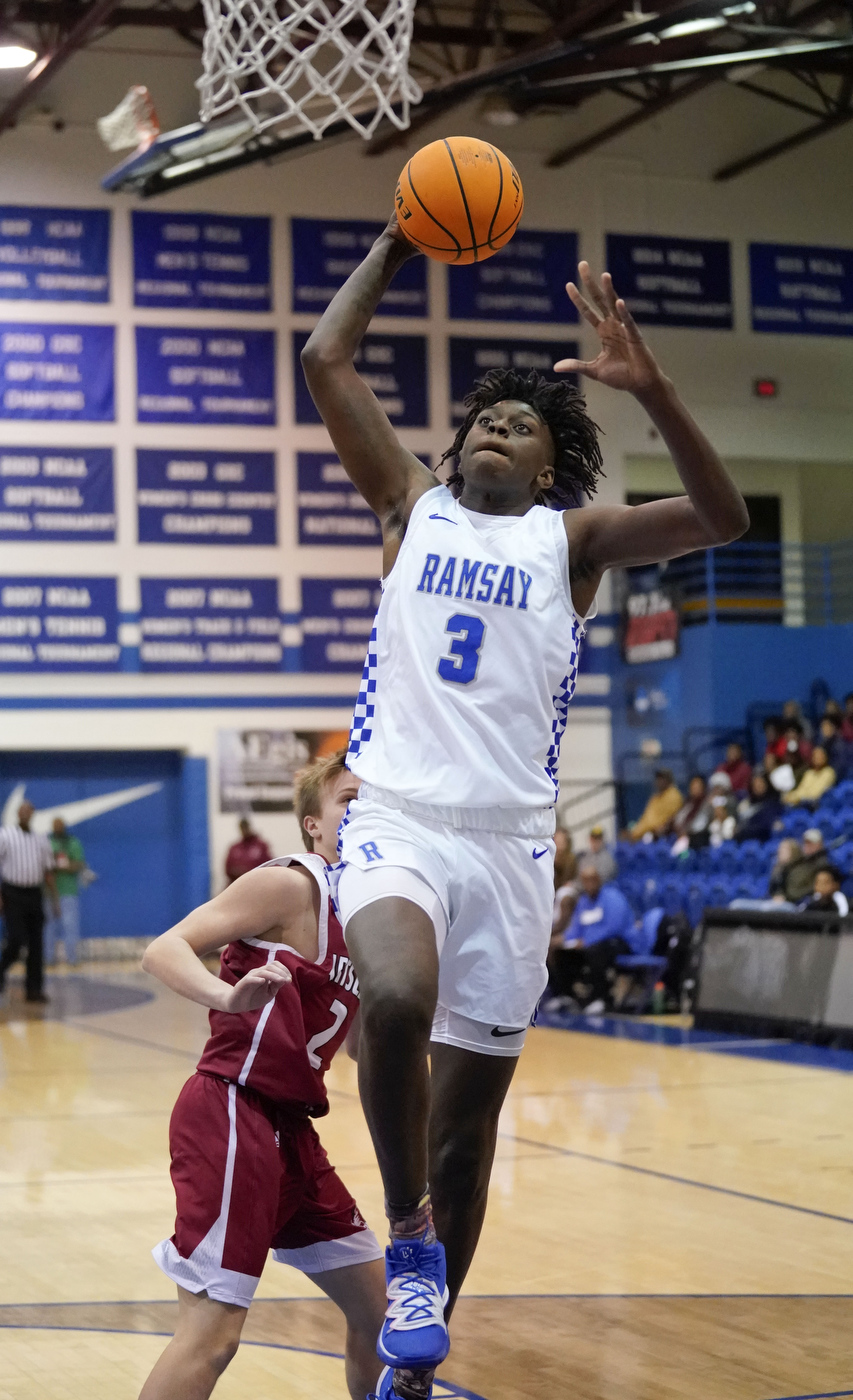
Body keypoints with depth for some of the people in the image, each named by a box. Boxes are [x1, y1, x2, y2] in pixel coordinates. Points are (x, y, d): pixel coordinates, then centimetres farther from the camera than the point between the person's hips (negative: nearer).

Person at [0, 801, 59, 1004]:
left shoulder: (41, 840, 12)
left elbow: (48, 871, 16)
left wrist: (54, 899, 11)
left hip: (34, 895, 4)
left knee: (36, 944, 1)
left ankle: (34, 989, 7)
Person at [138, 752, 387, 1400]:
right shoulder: (290, 884, -8)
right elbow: (164, 949, -17)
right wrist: (229, 996, -34)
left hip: (286, 1126, 9)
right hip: (230, 1112, -9)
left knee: (379, 1304, 15)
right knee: (212, 1333, -16)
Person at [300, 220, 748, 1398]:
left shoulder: (572, 540, 10)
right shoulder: (414, 506, 13)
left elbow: (723, 519, -5)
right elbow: (324, 360, 7)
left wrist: (649, 386, -16)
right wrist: (393, 248, 11)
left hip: (511, 842, 1)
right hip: (399, 821, -1)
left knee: (467, 1132, 5)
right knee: (395, 1000, -34)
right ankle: (408, 1237, -12)